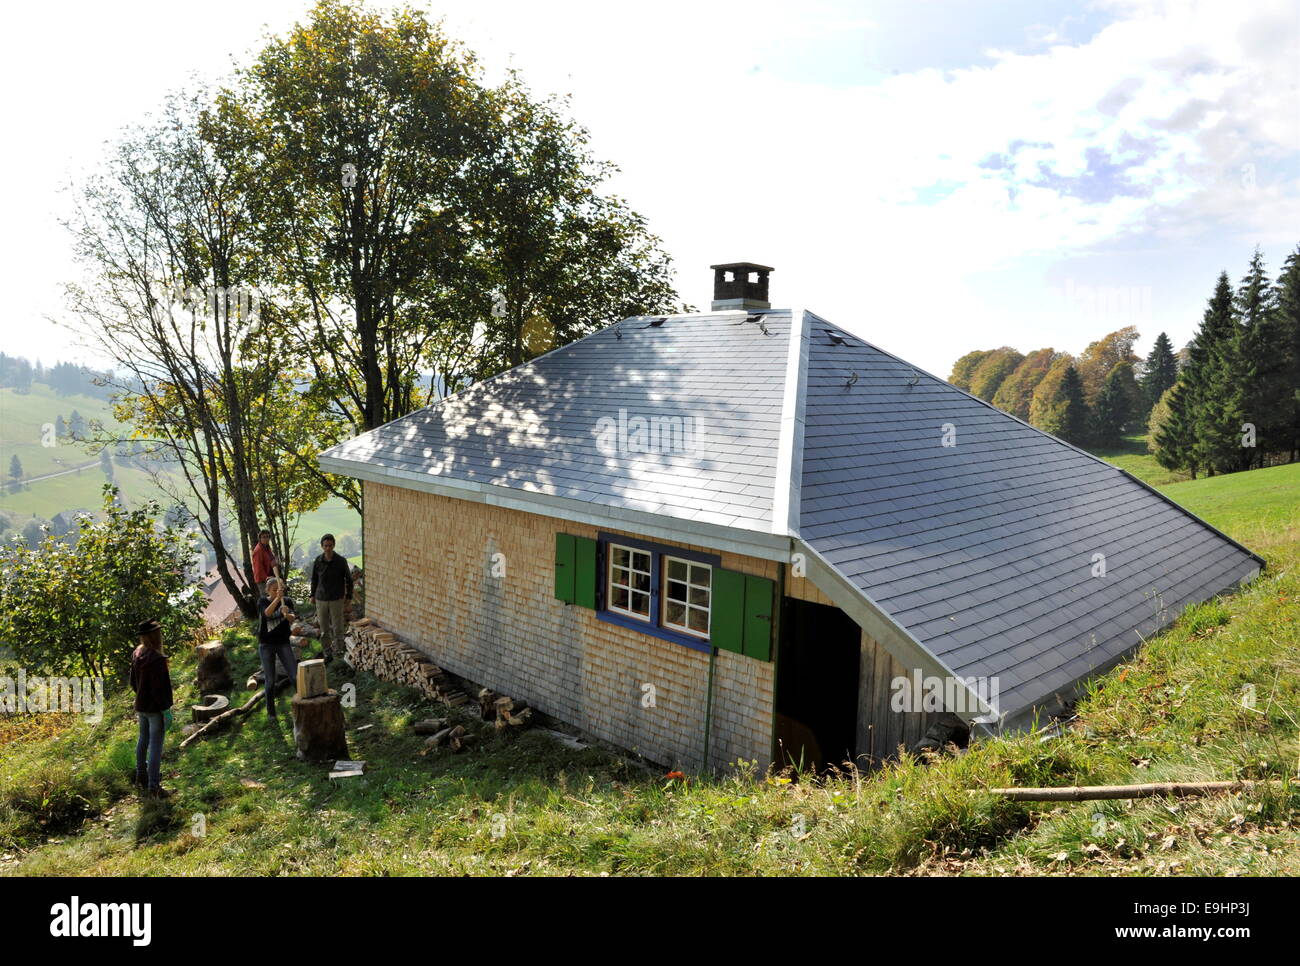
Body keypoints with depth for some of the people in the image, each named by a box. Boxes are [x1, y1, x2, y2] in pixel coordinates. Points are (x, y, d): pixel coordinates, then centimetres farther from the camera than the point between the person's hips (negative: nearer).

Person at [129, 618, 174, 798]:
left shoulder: (136, 655, 0)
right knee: (156, 746, 0)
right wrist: (166, 710, -16)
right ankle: (153, 786, 5)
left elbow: (133, 682, 11)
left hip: (141, 706, 9)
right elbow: (159, 688, -24)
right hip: (155, 708, -9)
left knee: (143, 740, 23)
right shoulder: (156, 659, -27)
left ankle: (141, 776, 38)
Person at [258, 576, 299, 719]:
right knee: (270, 680, 2)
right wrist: (277, 599, -41)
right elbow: (267, 613, -27)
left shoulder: (287, 601, -2)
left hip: (283, 643, 1)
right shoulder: (262, 602, -5)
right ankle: (271, 712, 17)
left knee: (295, 675, -4)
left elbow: (293, 619, -18)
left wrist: (287, 614, -41)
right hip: (266, 645, -1)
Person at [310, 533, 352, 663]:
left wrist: (349, 596, 0)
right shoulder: (318, 561, -1)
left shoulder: (341, 561, -8)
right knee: (324, 629, 8)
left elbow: (348, 579, 1)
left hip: (336, 599, -3)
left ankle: (338, 649, 12)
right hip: (321, 599, 3)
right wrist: (312, 595, 14)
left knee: (337, 627, -3)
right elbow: (314, 579, 13)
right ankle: (328, 654, 18)